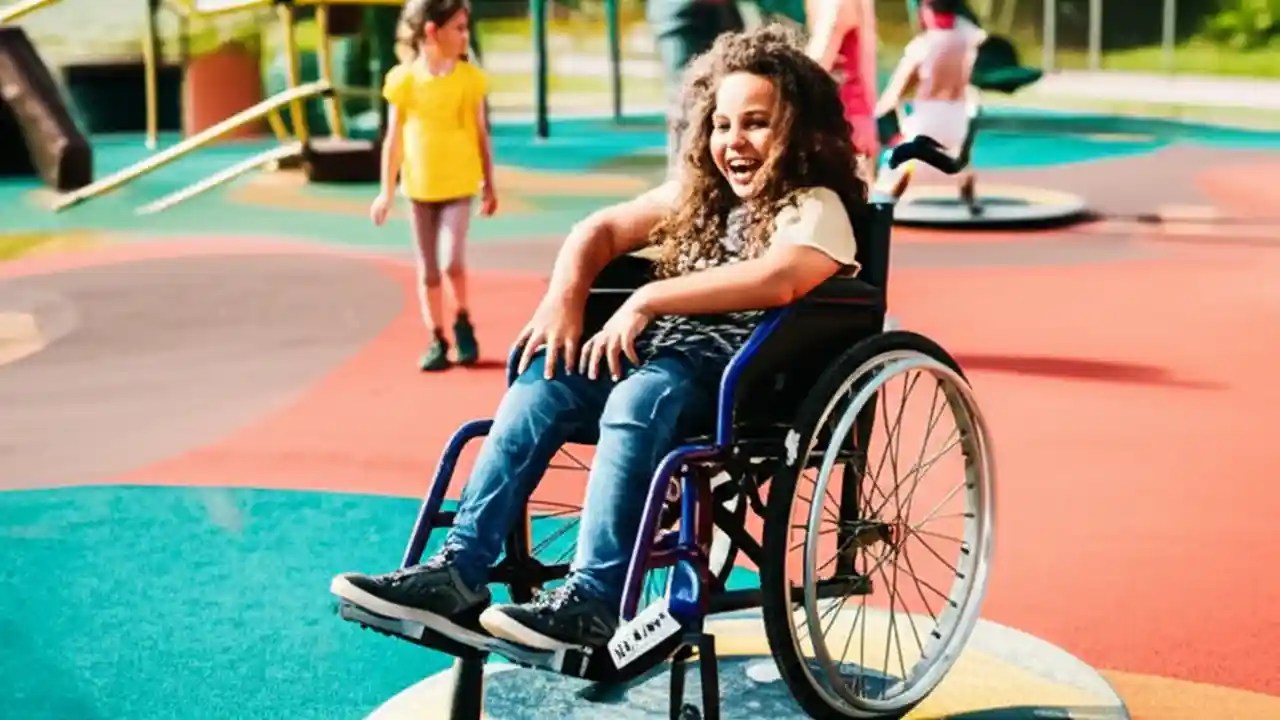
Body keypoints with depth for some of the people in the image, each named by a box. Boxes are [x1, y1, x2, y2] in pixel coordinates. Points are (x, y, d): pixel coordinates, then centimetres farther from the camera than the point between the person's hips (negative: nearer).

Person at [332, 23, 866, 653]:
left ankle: (592, 602, -37)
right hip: (664, 353, 7)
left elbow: (775, 279, -27)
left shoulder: (815, 209, -5)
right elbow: (602, 228, 18)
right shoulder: (702, 194, 19)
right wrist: (564, 298, -3)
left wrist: (647, 301, -25)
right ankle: (459, 570, -20)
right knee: (545, 376, -17)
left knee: (637, 399, -36)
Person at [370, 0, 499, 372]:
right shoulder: (404, 78, -6)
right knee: (428, 268, 7)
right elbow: (394, 139, 1)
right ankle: (437, 341, 18)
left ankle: (463, 322, 11)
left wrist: (489, 185, 6)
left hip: (459, 186, -1)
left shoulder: (470, 77, -3)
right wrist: (387, 190, 1)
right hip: (420, 188, 1)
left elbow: (481, 134, 4)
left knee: (452, 260, -15)